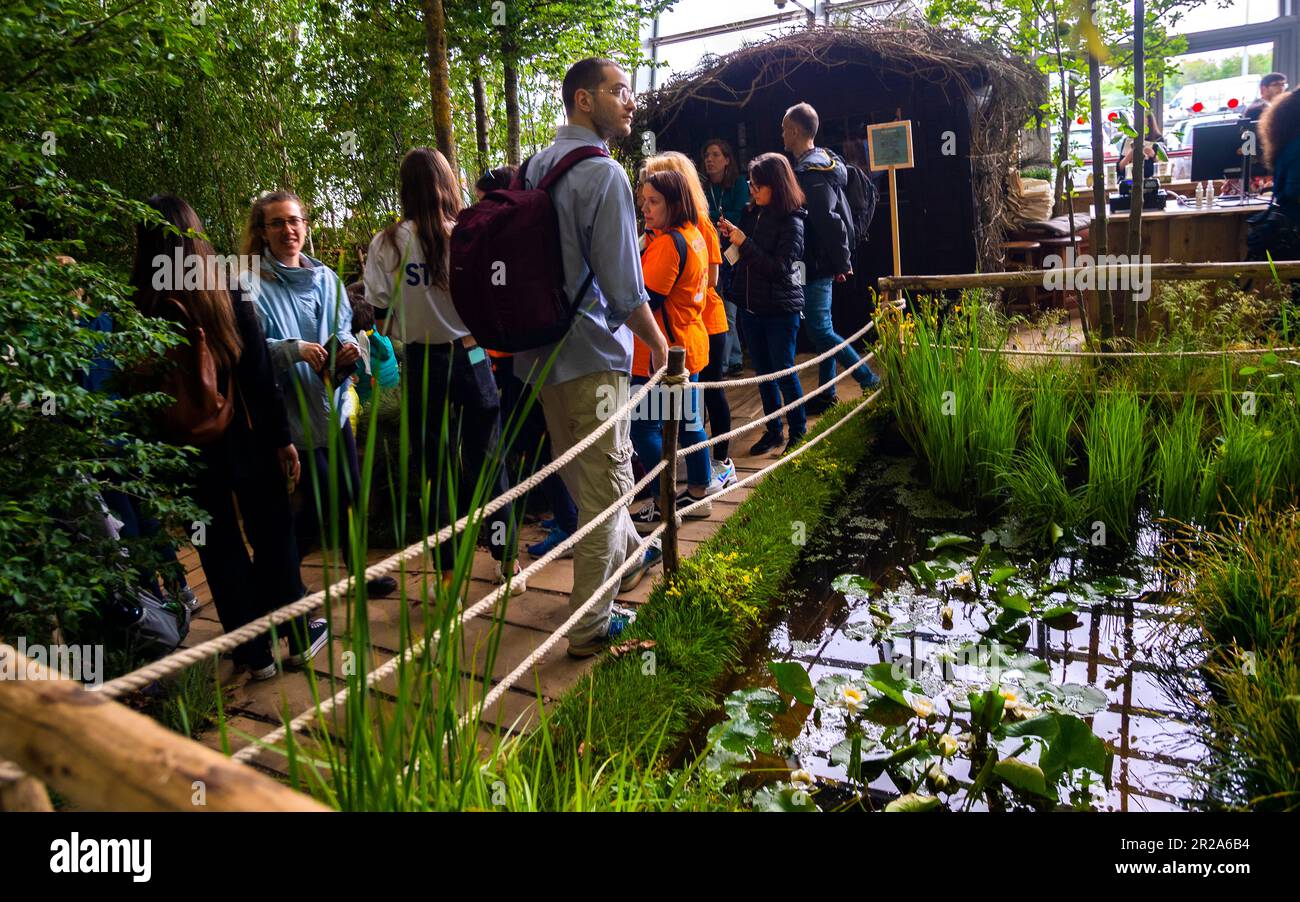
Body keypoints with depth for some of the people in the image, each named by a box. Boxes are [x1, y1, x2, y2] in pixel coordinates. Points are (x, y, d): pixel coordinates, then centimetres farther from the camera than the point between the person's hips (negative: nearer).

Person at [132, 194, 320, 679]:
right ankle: (299, 636, 26)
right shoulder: (232, 299, -9)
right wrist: (281, 438, -1)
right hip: (249, 445, 0)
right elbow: (262, 377, -8)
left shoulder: (140, 316, -10)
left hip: (192, 456, 0)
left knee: (222, 553, 12)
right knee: (273, 538, 16)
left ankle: (256, 653, 22)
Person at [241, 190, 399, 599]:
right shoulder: (253, 285, -10)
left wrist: (349, 348, -13)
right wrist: (295, 349, -28)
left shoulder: (325, 277, 6)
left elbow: (344, 331, 8)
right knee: (325, 497, -3)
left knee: (351, 492, 11)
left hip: (333, 402, 5)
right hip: (292, 409, -5)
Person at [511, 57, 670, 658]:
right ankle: (591, 627, 12)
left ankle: (629, 553, 47)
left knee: (590, 472, 24)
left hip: (541, 351, 9)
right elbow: (624, 287, -19)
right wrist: (658, 343, -3)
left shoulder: (535, 168, 10)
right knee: (604, 484, 3)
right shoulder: (603, 174, -16)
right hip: (590, 355, -9)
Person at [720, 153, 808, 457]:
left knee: (784, 370, 1)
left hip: (780, 308, -7)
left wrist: (745, 243, -21)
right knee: (763, 371, 13)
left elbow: (781, 268, -20)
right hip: (751, 304, 7)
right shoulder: (753, 213, 4)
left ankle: (799, 430, 17)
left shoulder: (791, 222, -14)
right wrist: (731, 235, -5)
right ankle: (773, 431, 25)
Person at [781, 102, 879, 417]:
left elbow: (829, 221, -23)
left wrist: (842, 262, -16)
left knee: (819, 330, -7)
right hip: (821, 263, 10)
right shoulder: (822, 163, 13)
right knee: (822, 328, 13)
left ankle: (870, 382, -3)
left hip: (817, 264, -10)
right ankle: (826, 394, 20)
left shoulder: (811, 173, -18)